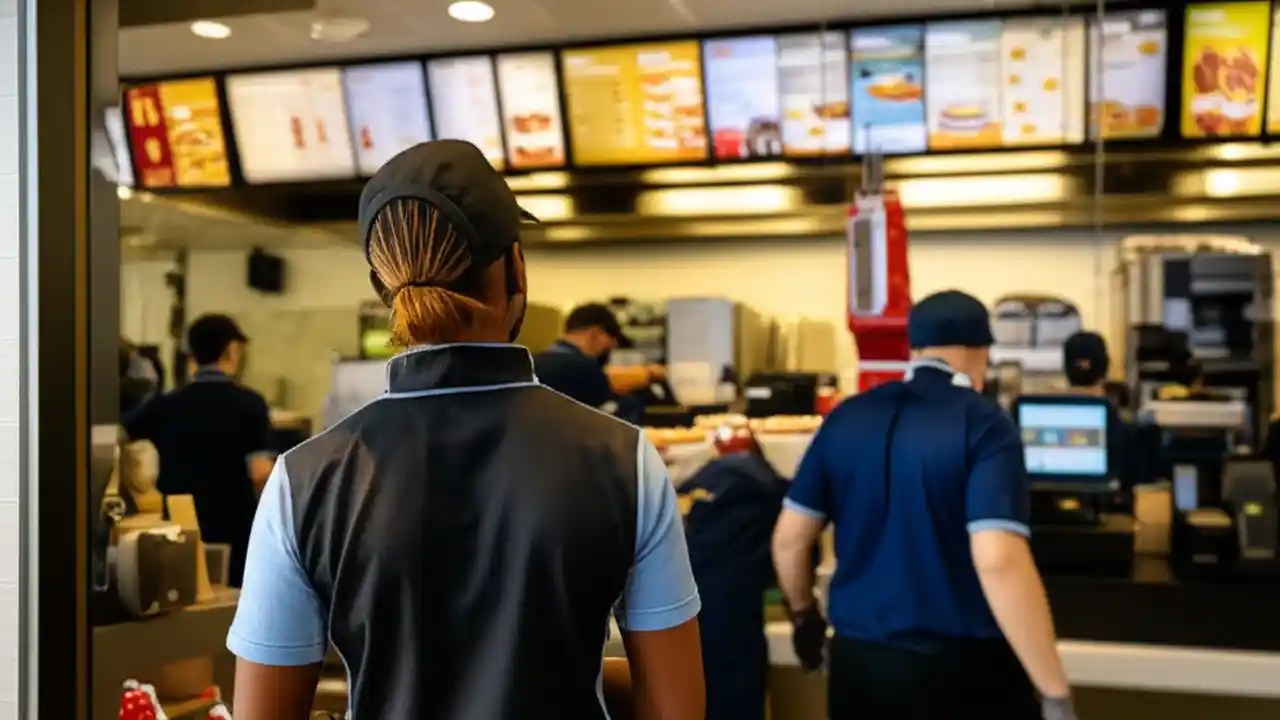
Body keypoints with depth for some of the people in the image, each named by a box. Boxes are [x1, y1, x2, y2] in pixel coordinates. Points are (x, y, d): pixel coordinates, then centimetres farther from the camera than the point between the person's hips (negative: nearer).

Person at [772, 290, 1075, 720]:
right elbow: (998, 561, -24)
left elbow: (789, 537, 6)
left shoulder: (846, 417, 3)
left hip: (857, 657, 5)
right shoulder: (983, 425, -12)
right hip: (960, 667, -5)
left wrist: (804, 615, 23)